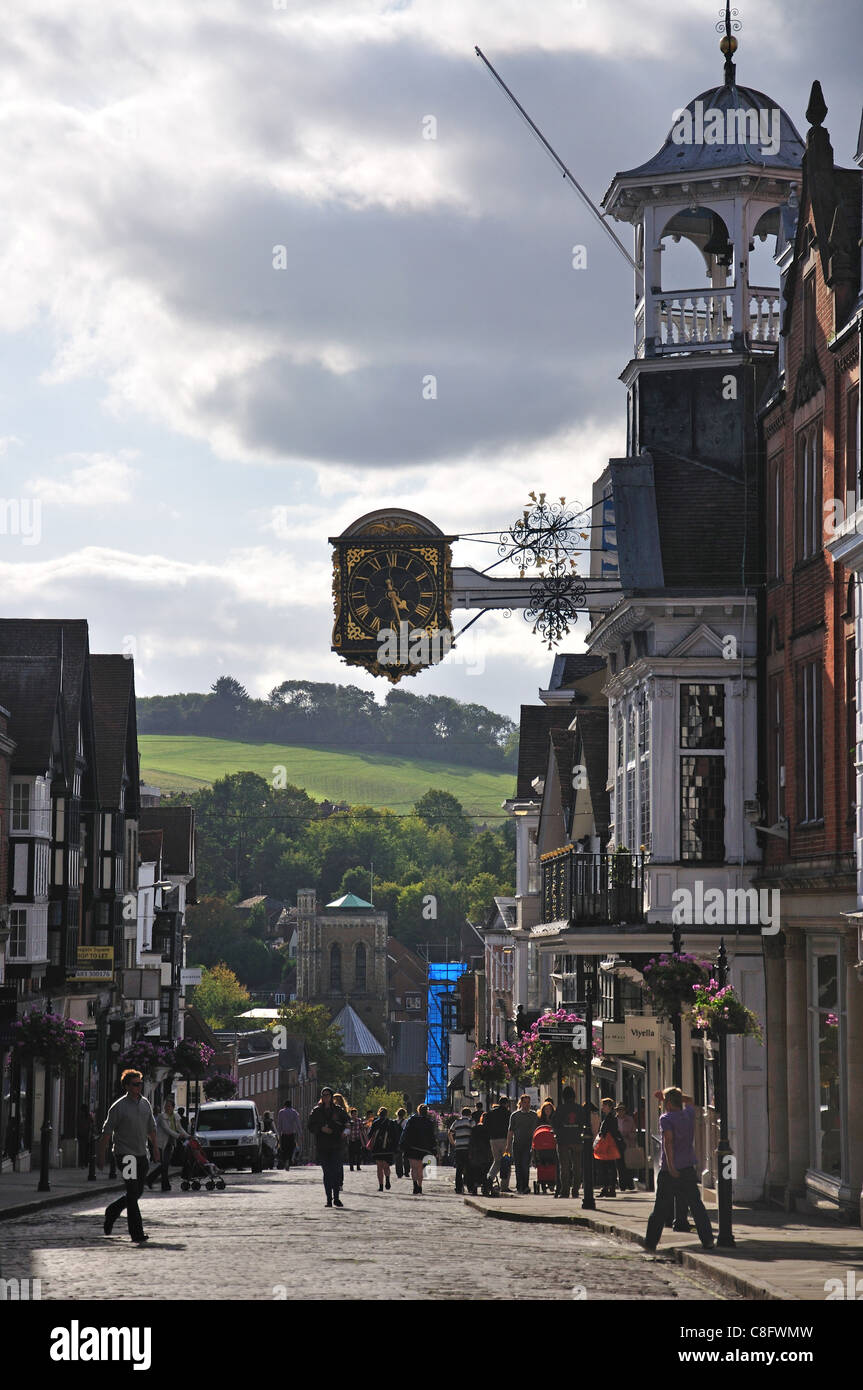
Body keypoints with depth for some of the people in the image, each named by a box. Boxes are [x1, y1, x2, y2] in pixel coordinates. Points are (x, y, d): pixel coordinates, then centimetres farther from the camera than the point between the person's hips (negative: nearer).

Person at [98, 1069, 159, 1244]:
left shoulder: (145, 1103, 11)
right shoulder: (119, 1107, -8)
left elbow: (151, 1128, 22)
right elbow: (106, 1133, -6)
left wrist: (155, 1148, 18)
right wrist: (101, 1155, -7)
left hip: (141, 1155, 7)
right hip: (124, 1155, -7)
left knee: (137, 1192, 13)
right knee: (132, 1194, -11)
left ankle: (111, 1212, 36)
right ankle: (137, 1234, -10)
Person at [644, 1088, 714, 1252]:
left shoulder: (666, 1118, -9)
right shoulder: (689, 1115, 7)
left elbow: (668, 1140, -23)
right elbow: (689, 1100, 30)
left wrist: (670, 1166, -27)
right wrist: (665, 1095, 27)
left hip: (669, 1171, -4)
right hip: (688, 1169, 4)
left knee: (661, 1208, 4)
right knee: (696, 1206, 3)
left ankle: (651, 1243, 11)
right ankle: (708, 1240, -5)